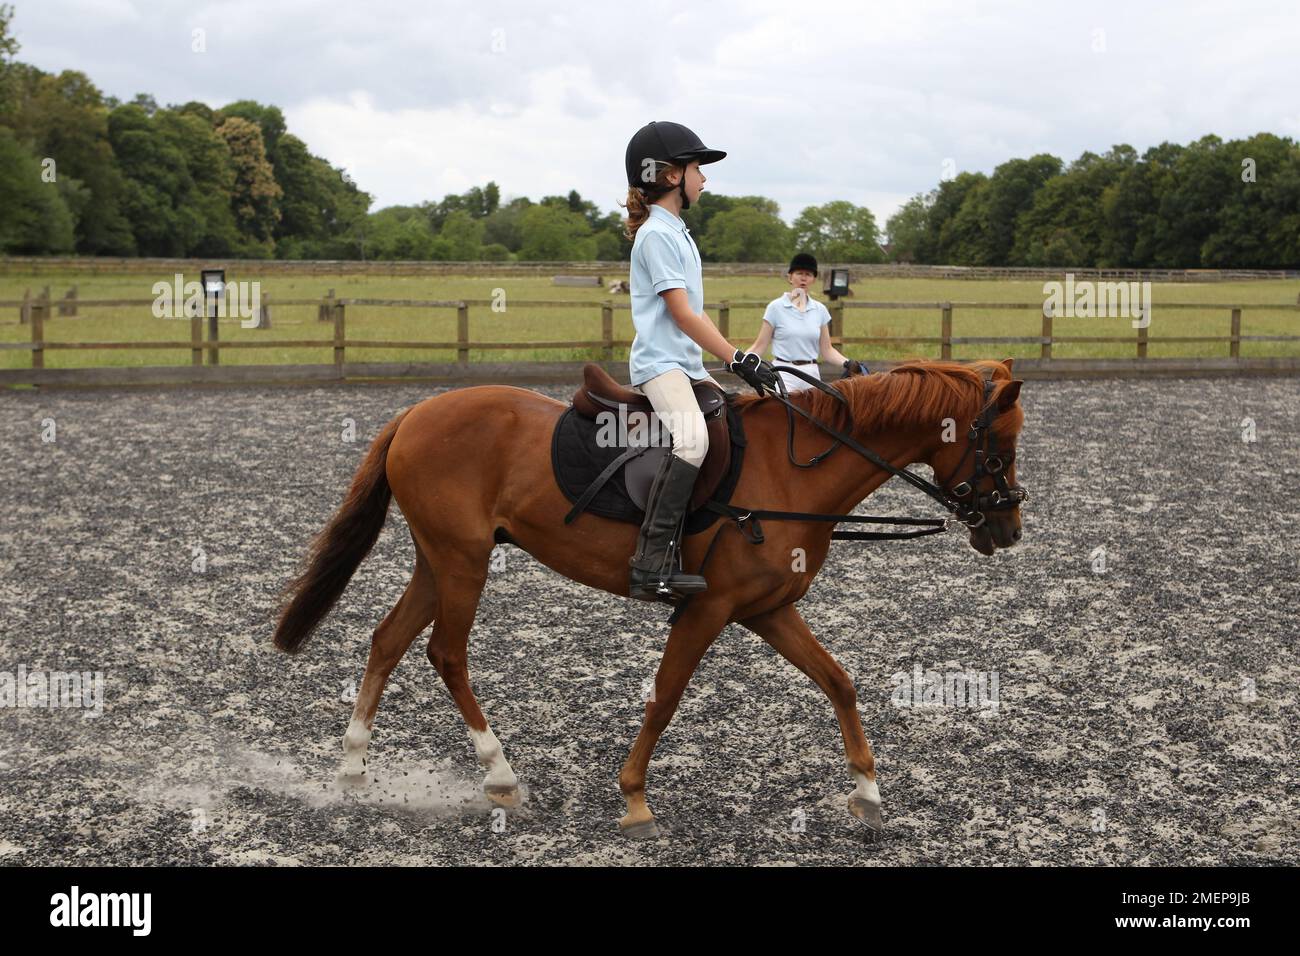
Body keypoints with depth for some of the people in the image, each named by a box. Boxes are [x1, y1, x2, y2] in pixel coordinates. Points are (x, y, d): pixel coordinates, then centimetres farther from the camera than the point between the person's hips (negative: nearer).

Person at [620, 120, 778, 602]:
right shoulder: (657, 234, -11)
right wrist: (738, 359, -18)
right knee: (692, 440, -31)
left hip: (686, 363, 11)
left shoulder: (676, 233, 20)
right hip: (659, 363, -11)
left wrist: (742, 359, 13)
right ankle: (650, 565, -35)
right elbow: (682, 314, -17)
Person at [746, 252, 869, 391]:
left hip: (811, 374, 4)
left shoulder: (820, 310, 9)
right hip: (784, 374, -4)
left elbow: (826, 350, 13)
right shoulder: (776, 307, -1)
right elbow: (760, 346, -1)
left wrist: (847, 363, -2)